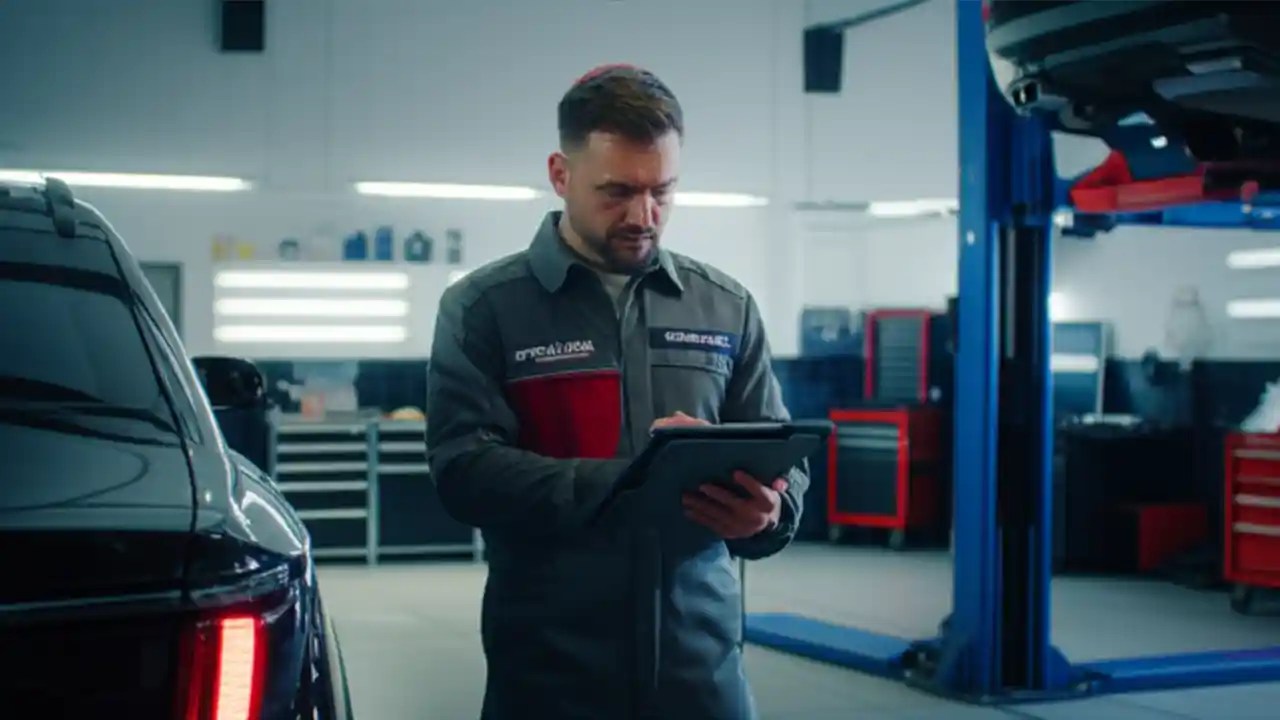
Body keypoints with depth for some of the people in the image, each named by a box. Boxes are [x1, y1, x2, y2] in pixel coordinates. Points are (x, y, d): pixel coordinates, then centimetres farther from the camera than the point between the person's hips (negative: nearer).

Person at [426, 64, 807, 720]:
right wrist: (628, 478, -23)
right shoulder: (483, 307, -1)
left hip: (702, 662, 3)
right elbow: (464, 470, -11)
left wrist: (770, 513, -15)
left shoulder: (726, 308, 8)